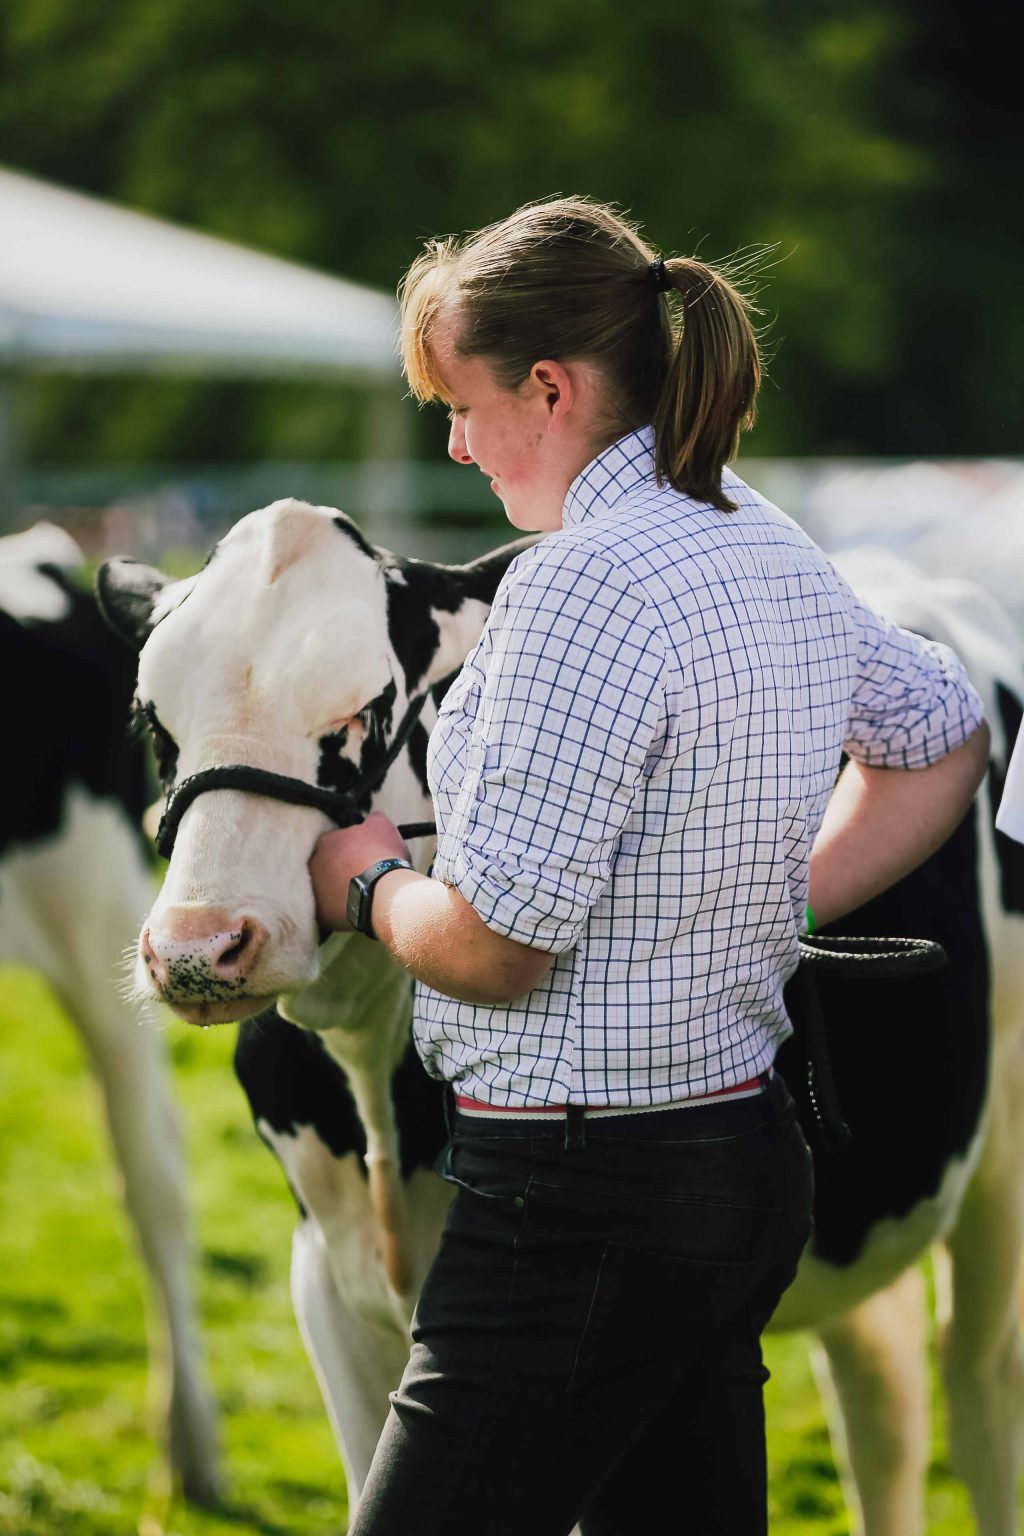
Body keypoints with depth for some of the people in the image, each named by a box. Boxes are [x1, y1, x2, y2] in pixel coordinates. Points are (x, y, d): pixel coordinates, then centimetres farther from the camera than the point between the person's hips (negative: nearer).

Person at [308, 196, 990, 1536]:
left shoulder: (582, 584, -19)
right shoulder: (776, 555, 10)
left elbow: (494, 944, -21)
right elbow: (945, 733, 29)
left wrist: (370, 884, 0)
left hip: (580, 1199, -10)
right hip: (744, 1160, 10)